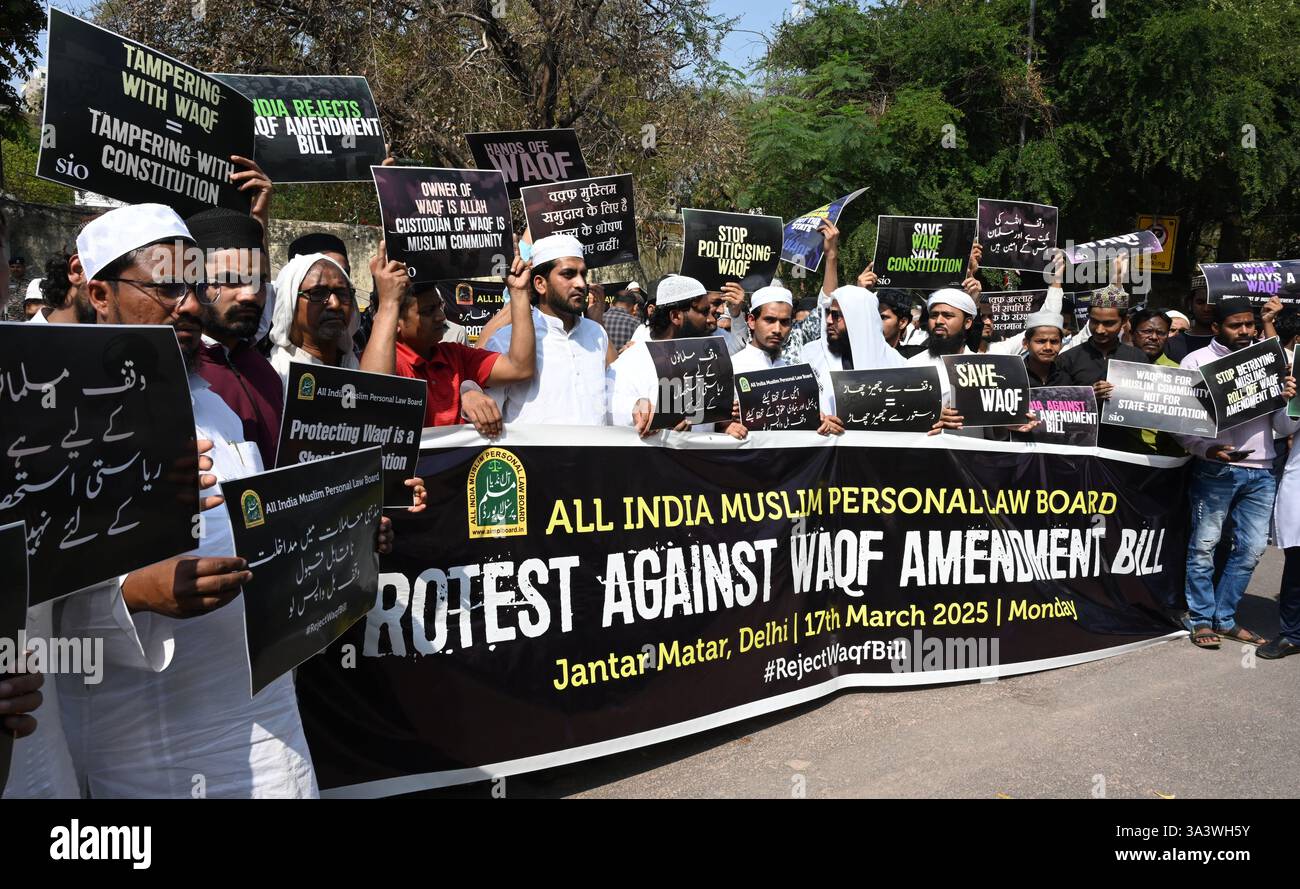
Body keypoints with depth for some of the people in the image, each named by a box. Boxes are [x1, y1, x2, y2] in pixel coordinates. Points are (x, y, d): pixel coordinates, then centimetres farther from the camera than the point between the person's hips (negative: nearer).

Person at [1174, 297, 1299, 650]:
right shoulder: (1198, 361, 1)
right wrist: (1208, 450, -19)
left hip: (1261, 471, 4)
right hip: (1215, 470, -4)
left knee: (1252, 547, 6)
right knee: (1204, 545, -1)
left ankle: (1224, 617, 20)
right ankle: (1201, 619, 12)